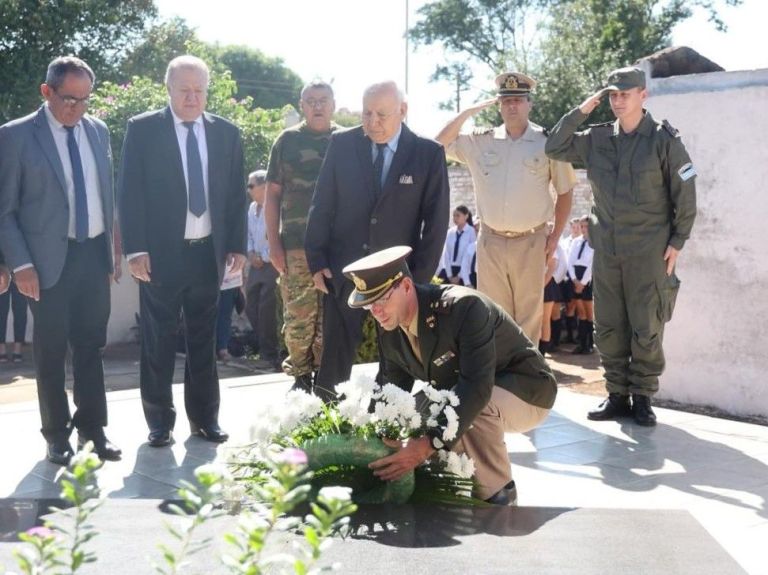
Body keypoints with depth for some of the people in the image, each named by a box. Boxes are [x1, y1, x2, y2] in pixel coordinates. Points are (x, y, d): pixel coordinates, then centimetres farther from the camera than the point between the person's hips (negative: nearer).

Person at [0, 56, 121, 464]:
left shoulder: (98, 131, 7)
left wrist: (112, 248, 9)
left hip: (94, 254, 4)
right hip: (49, 259, -4)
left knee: (91, 345, 11)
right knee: (51, 351, 7)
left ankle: (92, 428, 22)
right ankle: (57, 434, 19)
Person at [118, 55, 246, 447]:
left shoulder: (226, 133, 6)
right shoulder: (142, 129, -3)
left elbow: (236, 193, 10)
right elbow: (130, 192, -6)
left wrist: (237, 245, 4)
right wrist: (136, 249, -12)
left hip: (208, 252, 3)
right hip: (160, 252, -3)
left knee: (203, 340, 12)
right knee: (158, 341, 6)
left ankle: (204, 417, 22)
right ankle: (160, 421, 18)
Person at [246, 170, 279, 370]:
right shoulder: (252, 208, 10)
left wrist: (264, 257, -12)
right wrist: (251, 253, 4)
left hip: (271, 263, -8)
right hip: (256, 263, 8)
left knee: (266, 309, -7)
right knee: (251, 308, 8)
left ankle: (269, 355, 4)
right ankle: (265, 349, 21)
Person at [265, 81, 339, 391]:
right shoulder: (287, 141, 6)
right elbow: (273, 194, 6)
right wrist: (274, 243, 0)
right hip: (296, 245, -1)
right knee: (298, 317, -1)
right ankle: (301, 376, 13)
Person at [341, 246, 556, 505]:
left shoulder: (464, 306, -33)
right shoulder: (390, 327, -9)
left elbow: (477, 387, -41)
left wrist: (430, 444, -47)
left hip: (526, 393, -8)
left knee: (478, 405, -37)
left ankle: (496, 493, -15)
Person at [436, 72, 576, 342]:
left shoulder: (547, 142, -2)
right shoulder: (481, 141, 5)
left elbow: (565, 191, 4)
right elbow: (441, 144, 4)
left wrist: (555, 235, 1)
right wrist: (467, 112, -2)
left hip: (531, 242, -2)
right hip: (490, 241, 2)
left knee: (529, 314, 6)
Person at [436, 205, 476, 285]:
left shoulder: (471, 232, -6)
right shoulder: (450, 232, 7)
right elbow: (446, 254, 5)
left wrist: (459, 276, -10)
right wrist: (449, 275, -4)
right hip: (449, 269, 4)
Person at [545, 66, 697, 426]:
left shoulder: (663, 139, -4)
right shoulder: (596, 138, 6)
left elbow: (685, 193, -2)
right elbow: (554, 148, 8)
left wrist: (678, 241, -5)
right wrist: (582, 111, 0)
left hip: (649, 249, -4)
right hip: (606, 248, 4)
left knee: (646, 330, 0)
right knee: (608, 328, 7)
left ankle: (642, 398, 12)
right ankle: (617, 396, 17)